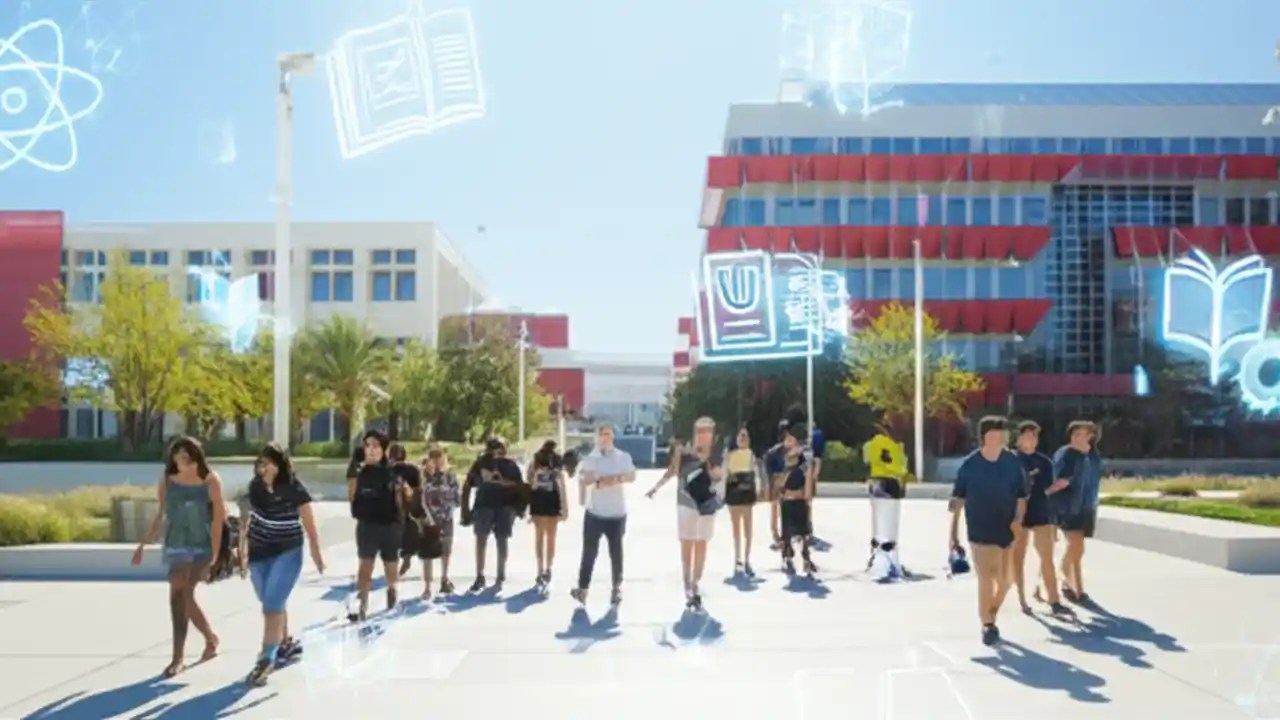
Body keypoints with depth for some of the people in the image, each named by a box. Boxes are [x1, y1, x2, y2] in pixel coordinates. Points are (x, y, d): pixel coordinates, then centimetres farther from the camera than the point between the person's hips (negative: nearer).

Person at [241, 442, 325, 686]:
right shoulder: (255, 486, -3)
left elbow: (308, 521, -13)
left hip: (288, 552, -5)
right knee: (270, 604, 14)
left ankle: (266, 659, -7)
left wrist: (316, 551, -10)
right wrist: (244, 544, 15)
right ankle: (287, 644, 34)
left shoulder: (294, 488, -17)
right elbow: (250, 515, 11)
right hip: (259, 552, 6)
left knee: (273, 604, -12)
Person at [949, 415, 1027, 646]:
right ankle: (987, 624, 11)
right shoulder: (970, 464, -9)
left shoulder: (1013, 462, -3)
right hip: (980, 532, -3)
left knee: (1004, 581, 11)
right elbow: (958, 499, -2)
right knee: (987, 579, -6)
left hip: (1007, 531, 3)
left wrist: (1018, 521, -12)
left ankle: (990, 620, 33)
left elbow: (1021, 496, 2)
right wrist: (954, 532, -2)